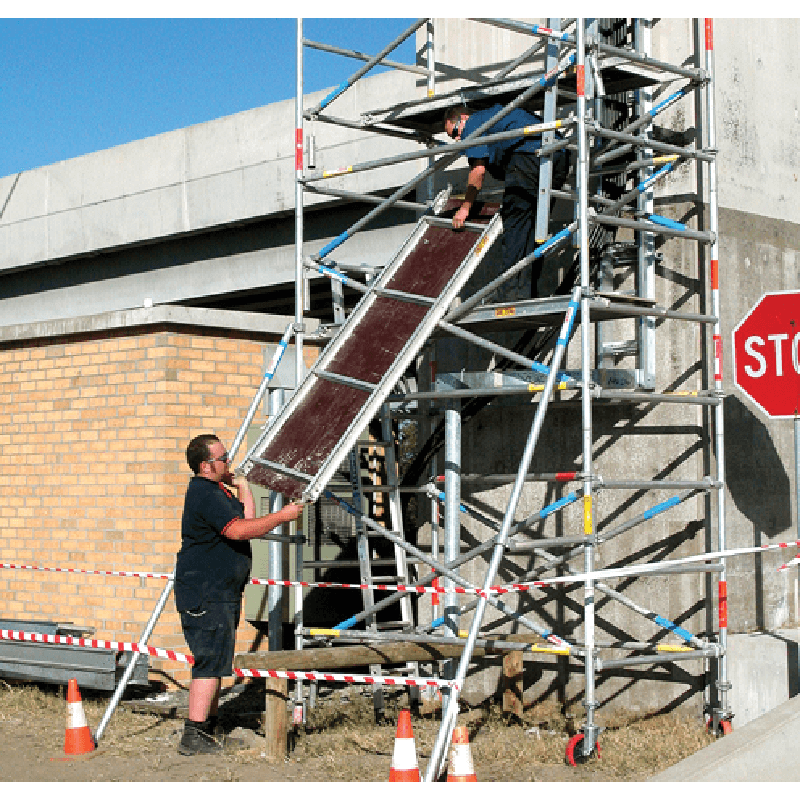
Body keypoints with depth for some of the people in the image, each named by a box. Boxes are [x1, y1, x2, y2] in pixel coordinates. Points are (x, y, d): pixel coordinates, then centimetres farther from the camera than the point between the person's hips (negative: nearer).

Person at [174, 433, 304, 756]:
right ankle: (193, 737, -14)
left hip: (221, 593, 11)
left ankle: (210, 726, 26)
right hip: (205, 594, -11)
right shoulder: (205, 494, -17)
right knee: (211, 661, -13)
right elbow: (238, 530, -28)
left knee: (216, 660, 16)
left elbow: (248, 520, 22)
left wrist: (243, 488, 14)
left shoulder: (217, 491, 18)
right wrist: (282, 516, -21)